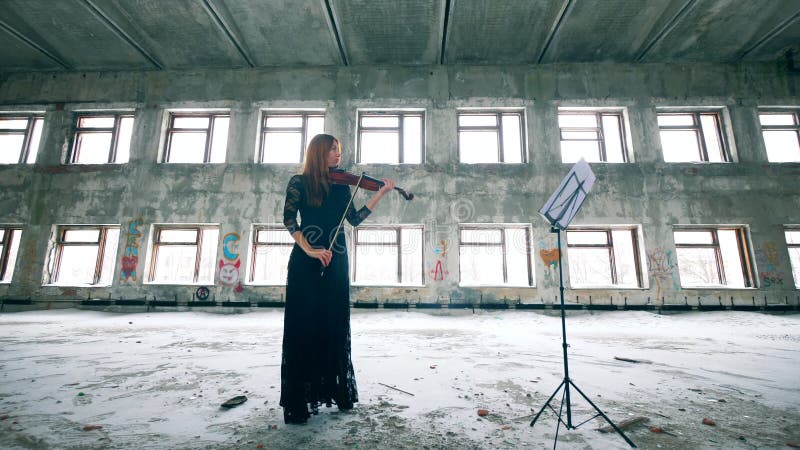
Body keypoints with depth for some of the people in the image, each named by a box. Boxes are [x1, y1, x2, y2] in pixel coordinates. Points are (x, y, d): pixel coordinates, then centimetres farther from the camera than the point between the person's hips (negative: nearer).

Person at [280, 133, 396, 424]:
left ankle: (338, 390, 23)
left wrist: (380, 194, 3)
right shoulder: (299, 182, 3)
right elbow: (289, 220, -7)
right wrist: (308, 249, -20)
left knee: (335, 326, 9)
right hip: (305, 262, -4)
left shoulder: (341, 185, 14)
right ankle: (298, 402, 10)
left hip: (335, 261, 4)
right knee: (304, 326, -1)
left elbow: (355, 219, 7)